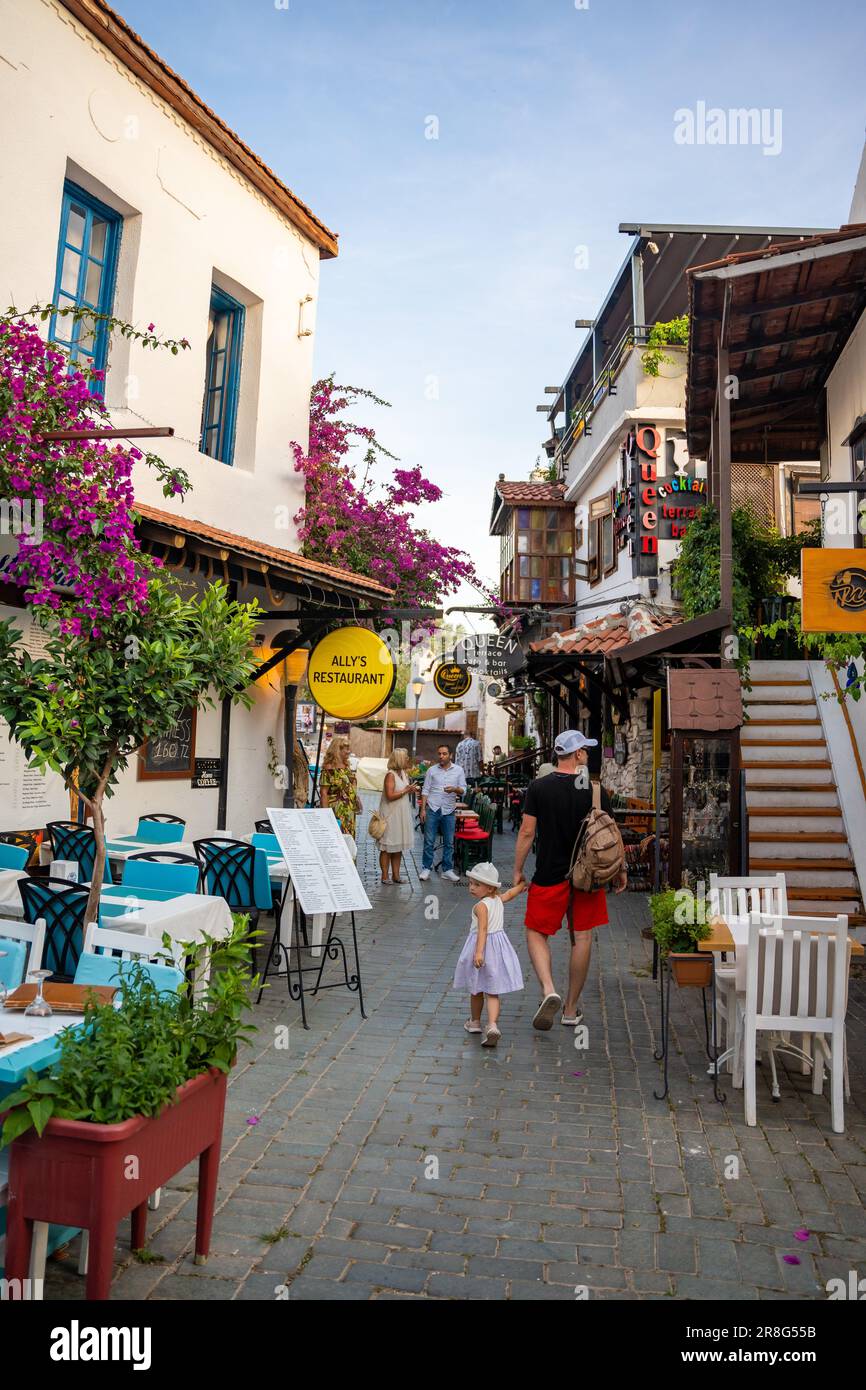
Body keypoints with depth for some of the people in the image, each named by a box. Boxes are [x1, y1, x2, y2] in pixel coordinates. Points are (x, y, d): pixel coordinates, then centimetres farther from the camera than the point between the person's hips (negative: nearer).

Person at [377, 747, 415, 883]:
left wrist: (411, 790, 2)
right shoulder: (390, 775, -15)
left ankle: (396, 875, 19)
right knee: (387, 848, -1)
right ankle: (385, 876, 6)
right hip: (391, 815, -8)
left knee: (399, 847, 12)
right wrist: (405, 791, -15)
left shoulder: (404, 774, 11)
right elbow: (390, 796, -23)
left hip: (402, 815, 8)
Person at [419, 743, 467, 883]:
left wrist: (455, 789, -20)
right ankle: (426, 868, 10)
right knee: (429, 841, 1)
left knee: (449, 842, 6)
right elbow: (425, 791, 5)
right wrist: (423, 809, -2)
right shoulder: (432, 770, 3)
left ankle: (447, 870, 14)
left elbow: (463, 790, 3)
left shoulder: (458, 770, 4)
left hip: (448, 811, 1)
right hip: (432, 809, -1)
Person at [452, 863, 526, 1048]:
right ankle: (492, 1025, -12)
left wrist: (479, 952, -34)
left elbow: (483, 930, -27)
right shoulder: (499, 900, 3)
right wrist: (522, 884, 42)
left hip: (483, 946, -6)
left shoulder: (481, 906, -18)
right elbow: (511, 893, 23)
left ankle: (475, 1022, 32)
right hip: (498, 947, 6)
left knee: (476, 990, 15)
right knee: (492, 992, 4)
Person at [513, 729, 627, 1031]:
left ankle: (548, 991, -12)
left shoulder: (538, 788, -6)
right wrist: (620, 870, 12)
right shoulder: (595, 790, -4)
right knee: (582, 939, 11)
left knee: (536, 933, 11)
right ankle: (572, 1009, 20)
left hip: (549, 876, -1)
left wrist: (518, 871, 3)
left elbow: (527, 832, -6)